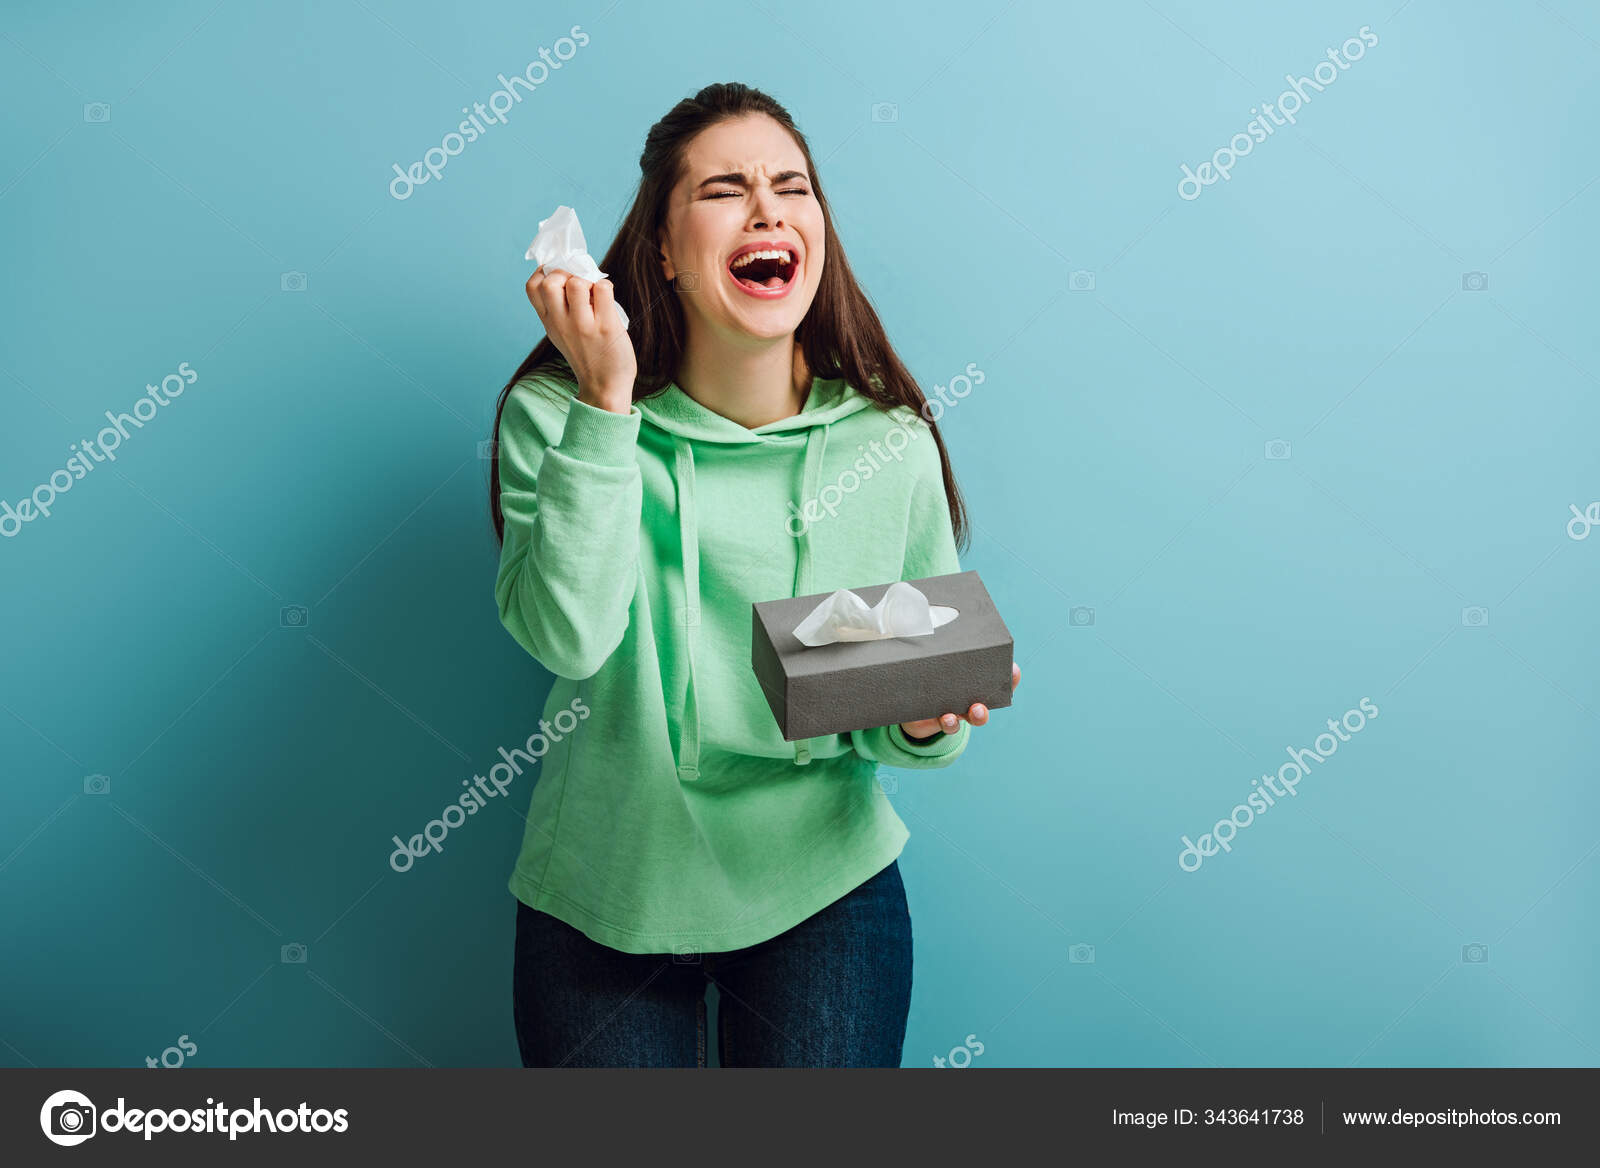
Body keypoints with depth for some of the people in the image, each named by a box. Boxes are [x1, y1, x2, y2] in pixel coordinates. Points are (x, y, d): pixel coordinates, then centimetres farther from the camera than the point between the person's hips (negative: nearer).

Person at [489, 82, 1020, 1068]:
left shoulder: (891, 441, -8)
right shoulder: (554, 415, -10)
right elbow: (567, 637, -24)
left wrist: (926, 722, -23)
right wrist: (604, 406, -28)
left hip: (820, 883, 1)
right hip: (605, 891, 0)